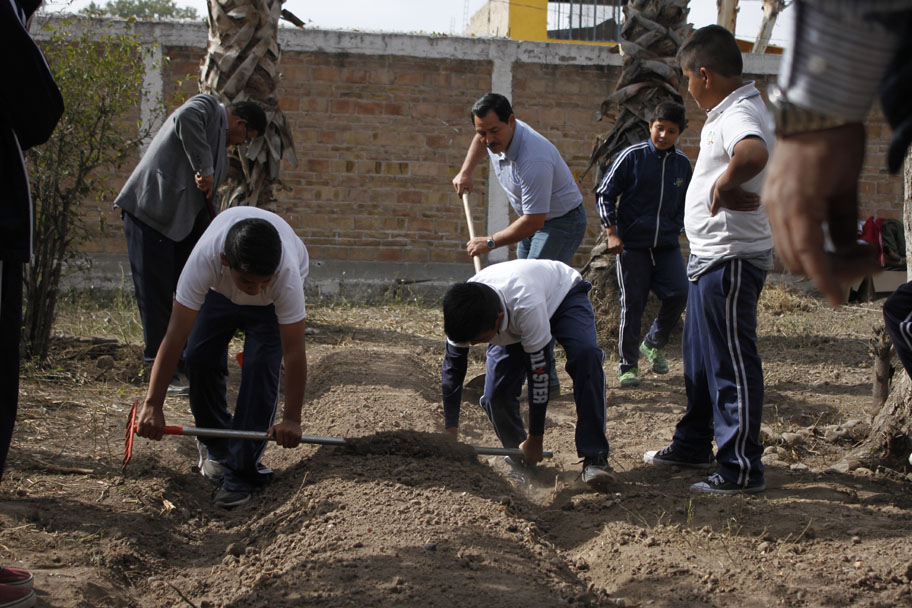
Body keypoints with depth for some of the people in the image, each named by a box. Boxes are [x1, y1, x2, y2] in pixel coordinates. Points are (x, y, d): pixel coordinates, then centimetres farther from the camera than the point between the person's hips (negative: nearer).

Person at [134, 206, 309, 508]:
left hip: (273, 302, -2)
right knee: (198, 357, -10)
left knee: (260, 367, -19)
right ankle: (216, 447, 15)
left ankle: (241, 472, -11)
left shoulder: (287, 275, -44)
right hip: (219, 291, 2)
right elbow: (175, 336, -39)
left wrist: (292, 418, -34)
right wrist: (152, 405, -38)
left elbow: (294, 352, -36)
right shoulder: (204, 260, -43)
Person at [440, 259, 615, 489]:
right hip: (512, 325, 4)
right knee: (495, 396, -14)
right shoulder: (464, 313, -30)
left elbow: (539, 372, -36)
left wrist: (535, 440, -26)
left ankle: (594, 458, -28)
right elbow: (452, 367, -16)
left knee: (586, 355, -34)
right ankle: (518, 457, 16)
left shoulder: (526, 306, -46)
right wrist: (450, 433, -15)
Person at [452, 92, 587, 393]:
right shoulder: (496, 136, -10)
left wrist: (490, 242, -21)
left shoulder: (534, 160, -37)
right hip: (533, 219, 10)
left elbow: (534, 221, -32)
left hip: (561, 222, -10)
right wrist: (465, 172, 10)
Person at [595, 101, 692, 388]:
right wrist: (612, 232, -7)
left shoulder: (682, 163, 7)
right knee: (632, 304, -1)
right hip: (632, 243, -3)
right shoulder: (632, 156, -6)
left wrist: (677, 228, 11)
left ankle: (654, 344, 17)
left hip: (667, 245, 4)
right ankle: (627, 365, 12)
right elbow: (604, 194, -2)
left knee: (679, 294, -9)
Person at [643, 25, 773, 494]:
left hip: (730, 260, -11)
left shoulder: (739, 116, -22)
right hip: (710, 256, 11)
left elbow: (754, 154, -44)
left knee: (731, 365, -3)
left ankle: (742, 470, 5)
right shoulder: (728, 113, 11)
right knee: (699, 360, 21)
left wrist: (723, 186, -30)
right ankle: (694, 444, 36)